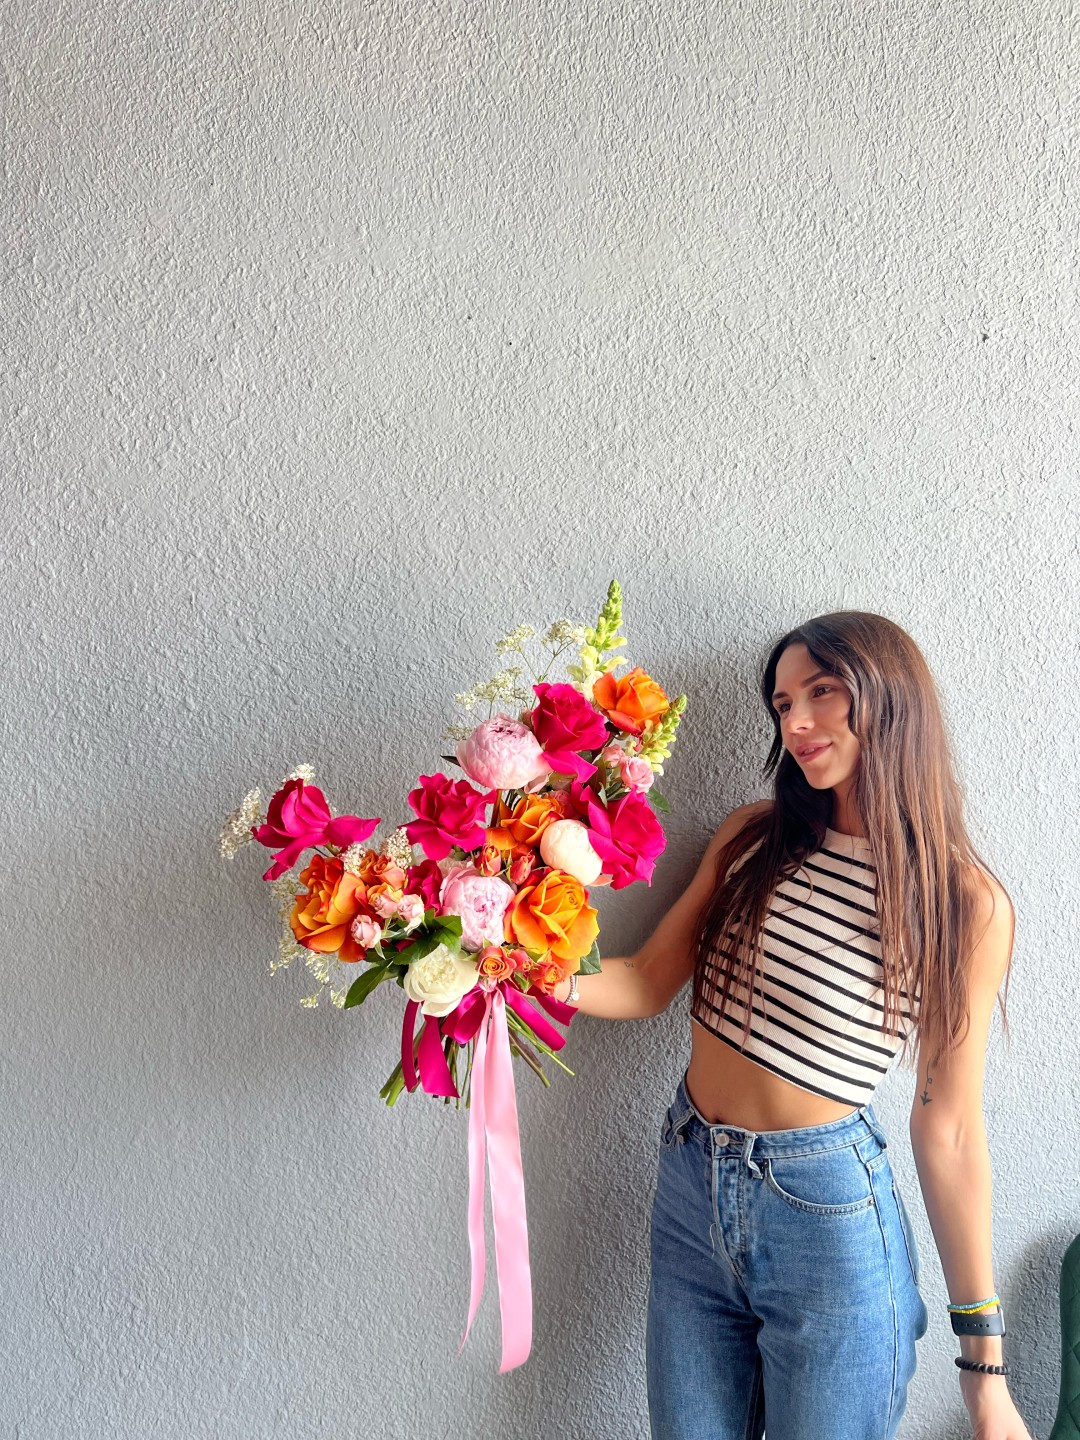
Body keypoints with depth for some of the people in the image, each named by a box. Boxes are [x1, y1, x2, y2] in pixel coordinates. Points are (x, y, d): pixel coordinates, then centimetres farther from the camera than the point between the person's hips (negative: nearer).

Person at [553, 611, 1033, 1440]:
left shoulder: (967, 903, -11)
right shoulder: (754, 837, 0)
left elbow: (949, 1133, -7)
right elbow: (651, 982, 2)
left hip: (829, 1218, -4)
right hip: (691, 1189, 4)